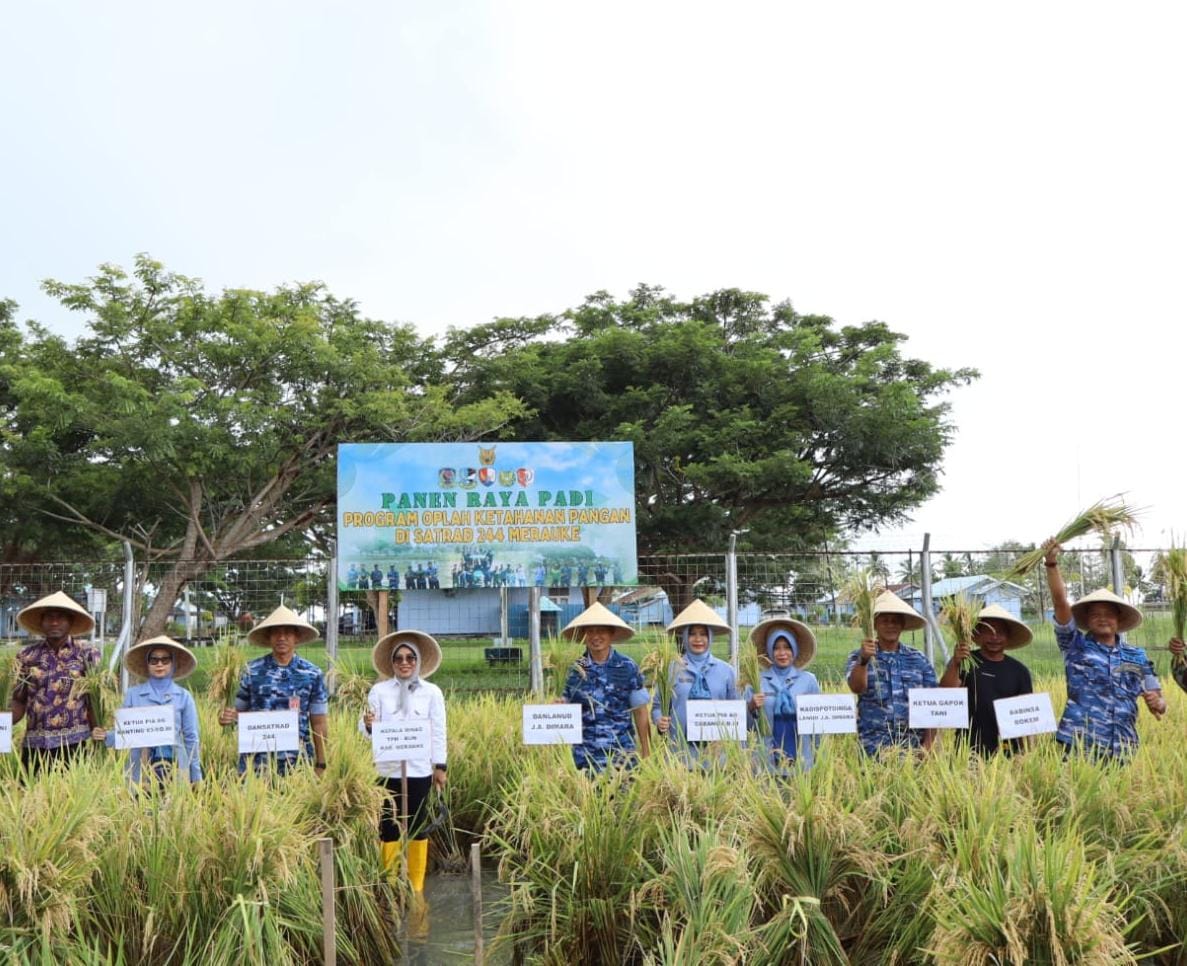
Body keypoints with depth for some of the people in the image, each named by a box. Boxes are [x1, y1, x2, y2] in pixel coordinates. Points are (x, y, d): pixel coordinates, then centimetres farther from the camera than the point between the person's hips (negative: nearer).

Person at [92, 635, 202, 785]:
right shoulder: (132, 694, 4)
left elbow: (191, 738, 5)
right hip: (142, 769, 0)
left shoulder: (183, 696, 3)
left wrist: (197, 777, 4)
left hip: (174, 768, 0)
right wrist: (106, 736, -15)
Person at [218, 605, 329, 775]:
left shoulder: (312, 675, 1)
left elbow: (318, 724, 4)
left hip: (297, 763, 0)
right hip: (255, 763, 0)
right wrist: (229, 717, -12)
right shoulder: (252, 671, 2)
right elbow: (240, 711, 10)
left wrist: (321, 765, 2)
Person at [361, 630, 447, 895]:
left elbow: (438, 732, 1)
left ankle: (416, 886, 19)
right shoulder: (379, 690, 1)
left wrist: (440, 767, -2)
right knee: (388, 825, 4)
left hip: (420, 770, 0)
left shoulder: (432, 692, 1)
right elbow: (366, 728, -2)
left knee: (418, 825, 7)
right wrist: (368, 725, -25)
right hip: (388, 769, 0)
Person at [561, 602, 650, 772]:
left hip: (621, 755, -1)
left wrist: (646, 752, 3)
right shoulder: (576, 669, 3)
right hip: (584, 757, 1)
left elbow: (640, 712, 3)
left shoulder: (627, 667, -2)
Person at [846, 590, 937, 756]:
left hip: (914, 746, 2)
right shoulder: (859, 657, 2)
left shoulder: (919, 660, 7)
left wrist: (927, 745, -3)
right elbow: (856, 687, -17)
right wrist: (863, 660, -34)